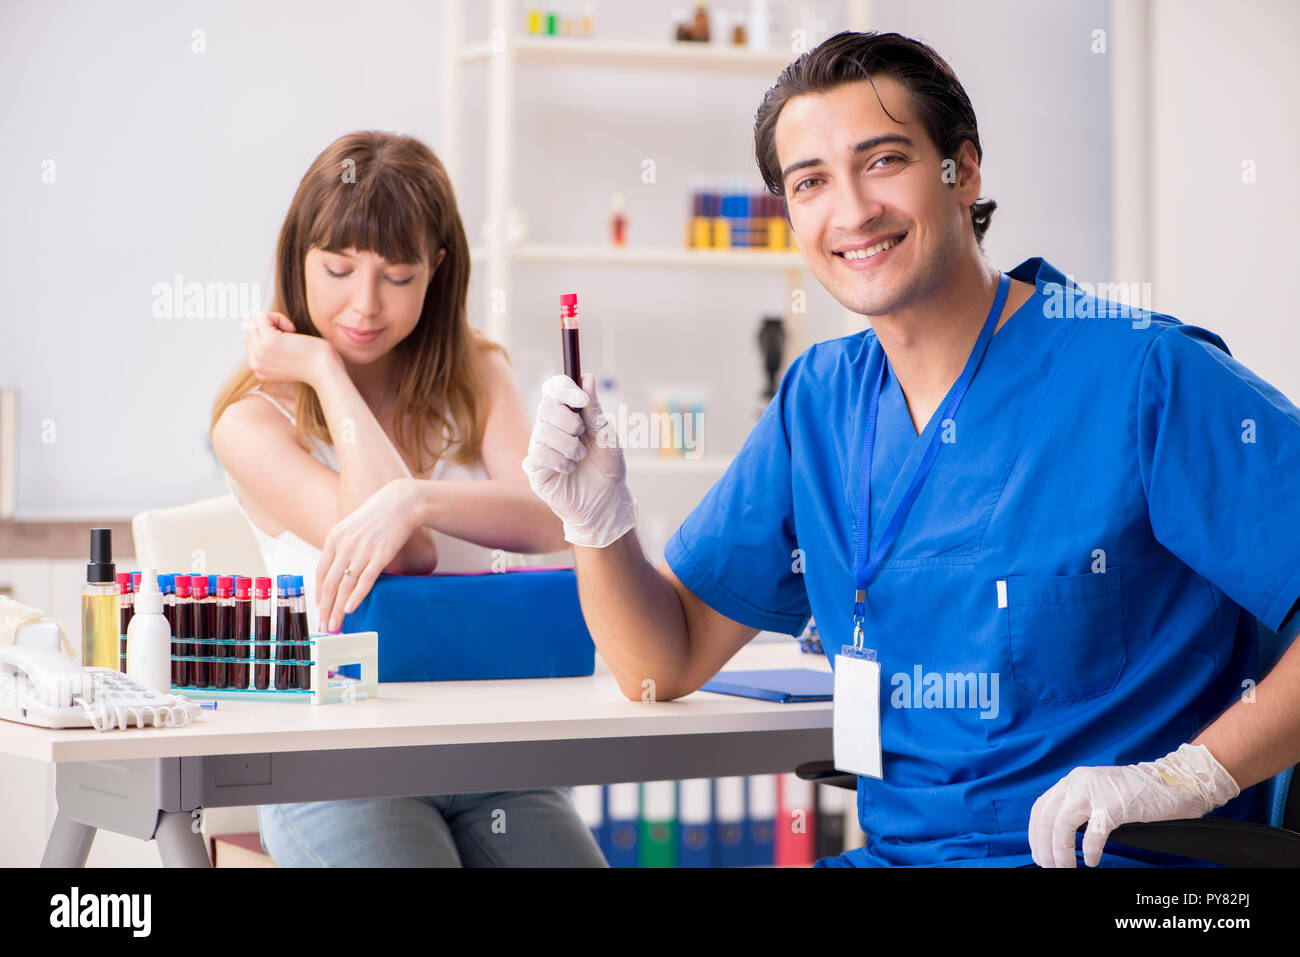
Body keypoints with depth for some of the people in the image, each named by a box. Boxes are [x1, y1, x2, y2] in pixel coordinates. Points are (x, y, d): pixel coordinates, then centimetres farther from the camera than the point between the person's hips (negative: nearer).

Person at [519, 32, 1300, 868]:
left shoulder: (1147, 380, -11)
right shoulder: (820, 401, 10)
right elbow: (663, 664, 13)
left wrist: (1185, 775, -23)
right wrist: (599, 524, -6)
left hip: (1112, 860, -5)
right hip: (892, 850, 5)